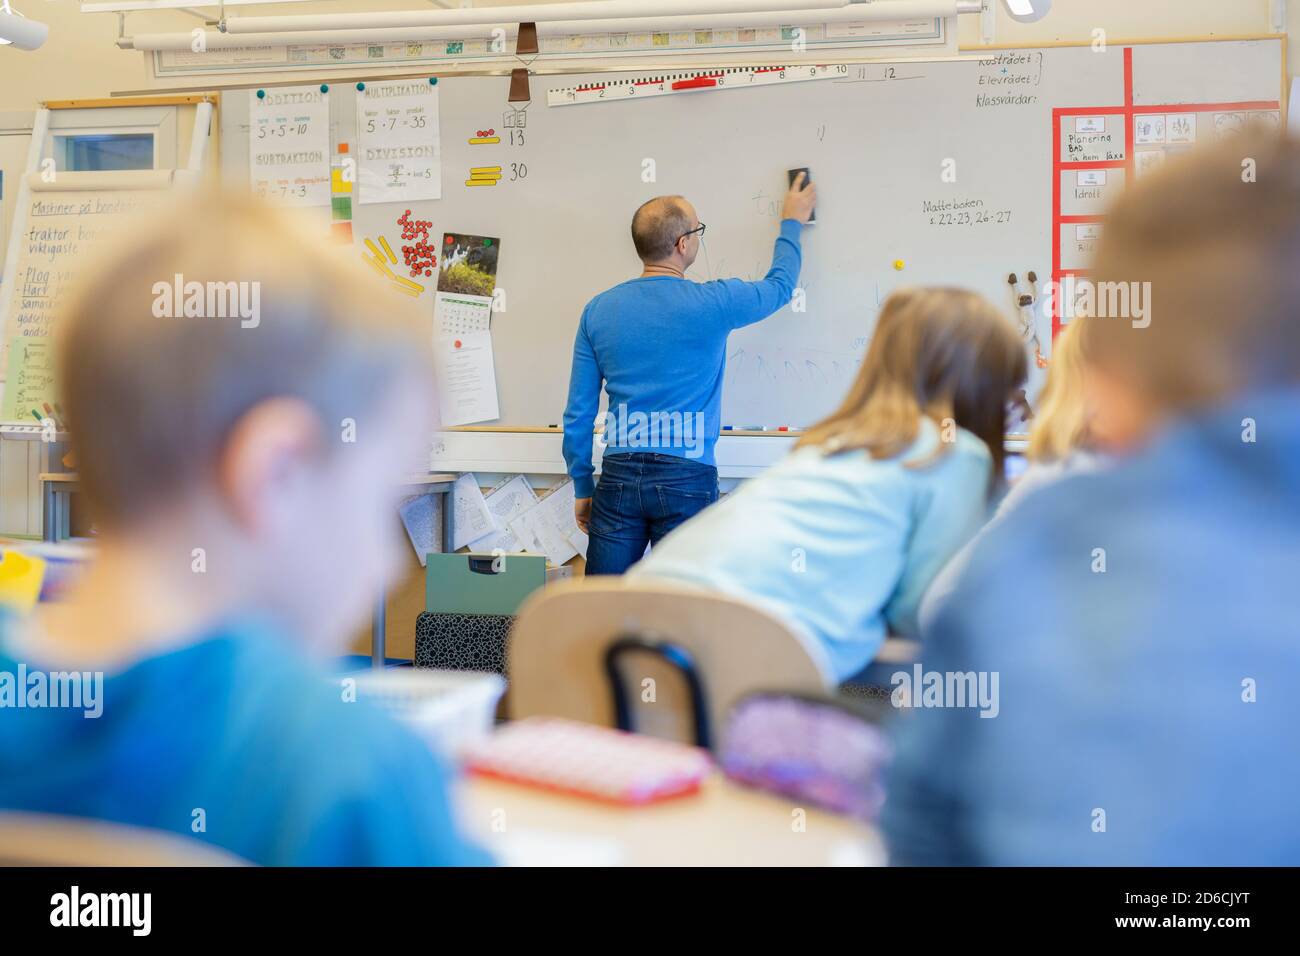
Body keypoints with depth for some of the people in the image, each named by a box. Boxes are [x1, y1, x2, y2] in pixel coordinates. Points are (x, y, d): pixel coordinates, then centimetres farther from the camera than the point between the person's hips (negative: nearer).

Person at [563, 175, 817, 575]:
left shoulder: (598, 310, 3)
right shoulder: (713, 303, -6)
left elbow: (577, 416, 6)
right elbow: (780, 285, 17)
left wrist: (582, 488, 17)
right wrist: (792, 223, 34)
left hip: (620, 477, 3)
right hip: (686, 481, -3)